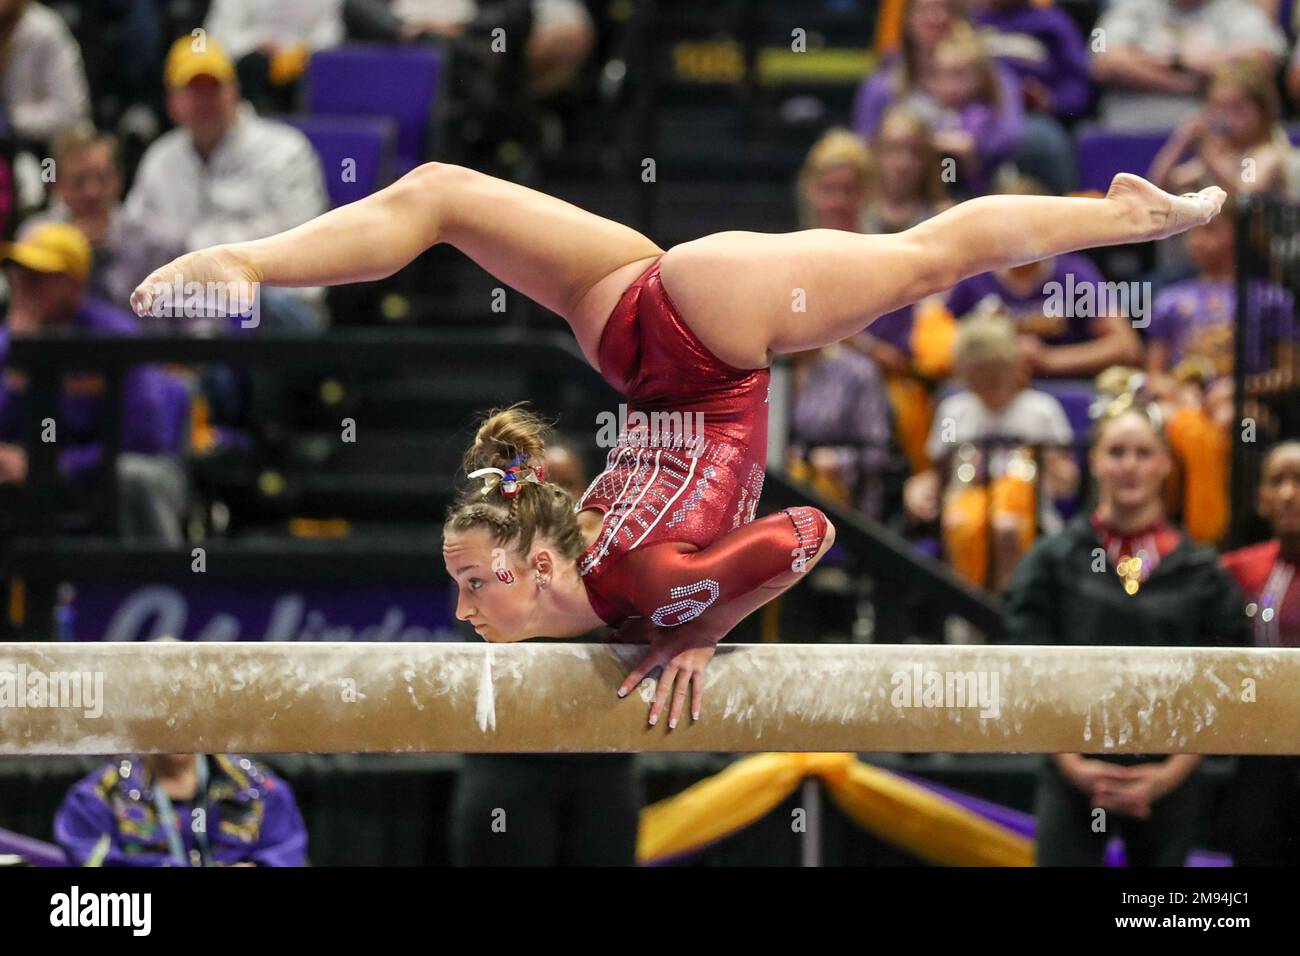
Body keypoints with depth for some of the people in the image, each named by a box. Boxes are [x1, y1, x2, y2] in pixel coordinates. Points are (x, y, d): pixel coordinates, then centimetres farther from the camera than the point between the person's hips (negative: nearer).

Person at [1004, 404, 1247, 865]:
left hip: (1166, 786, 1)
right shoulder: (1051, 562, 4)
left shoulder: (1201, 572, 5)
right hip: (1073, 778, -1)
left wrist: (1173, 771, -8)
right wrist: (1071, 763, -11)